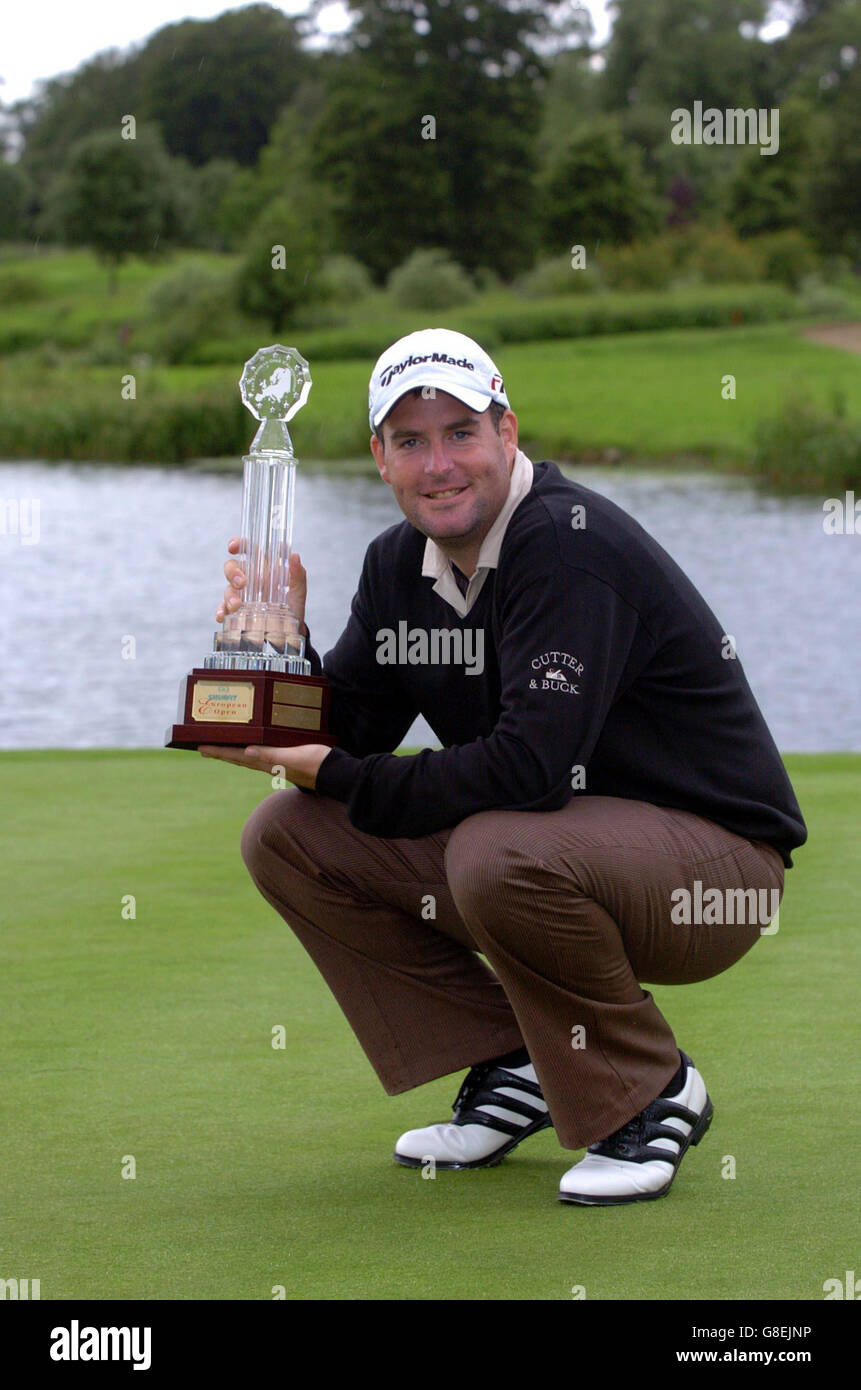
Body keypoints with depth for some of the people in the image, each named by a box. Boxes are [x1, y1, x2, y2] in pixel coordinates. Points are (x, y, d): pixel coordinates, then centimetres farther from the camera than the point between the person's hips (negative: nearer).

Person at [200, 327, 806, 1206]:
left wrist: (337, 777, -24)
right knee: (285, 835, -2)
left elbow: (530, 766, -32)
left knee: (499, 854, -38)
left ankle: (651, 1096, -12)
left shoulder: (572, 543, -22)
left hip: (716, 868, -8)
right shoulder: (401, 564, 4)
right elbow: (347, 733, 3)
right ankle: (511, 1069, 6)